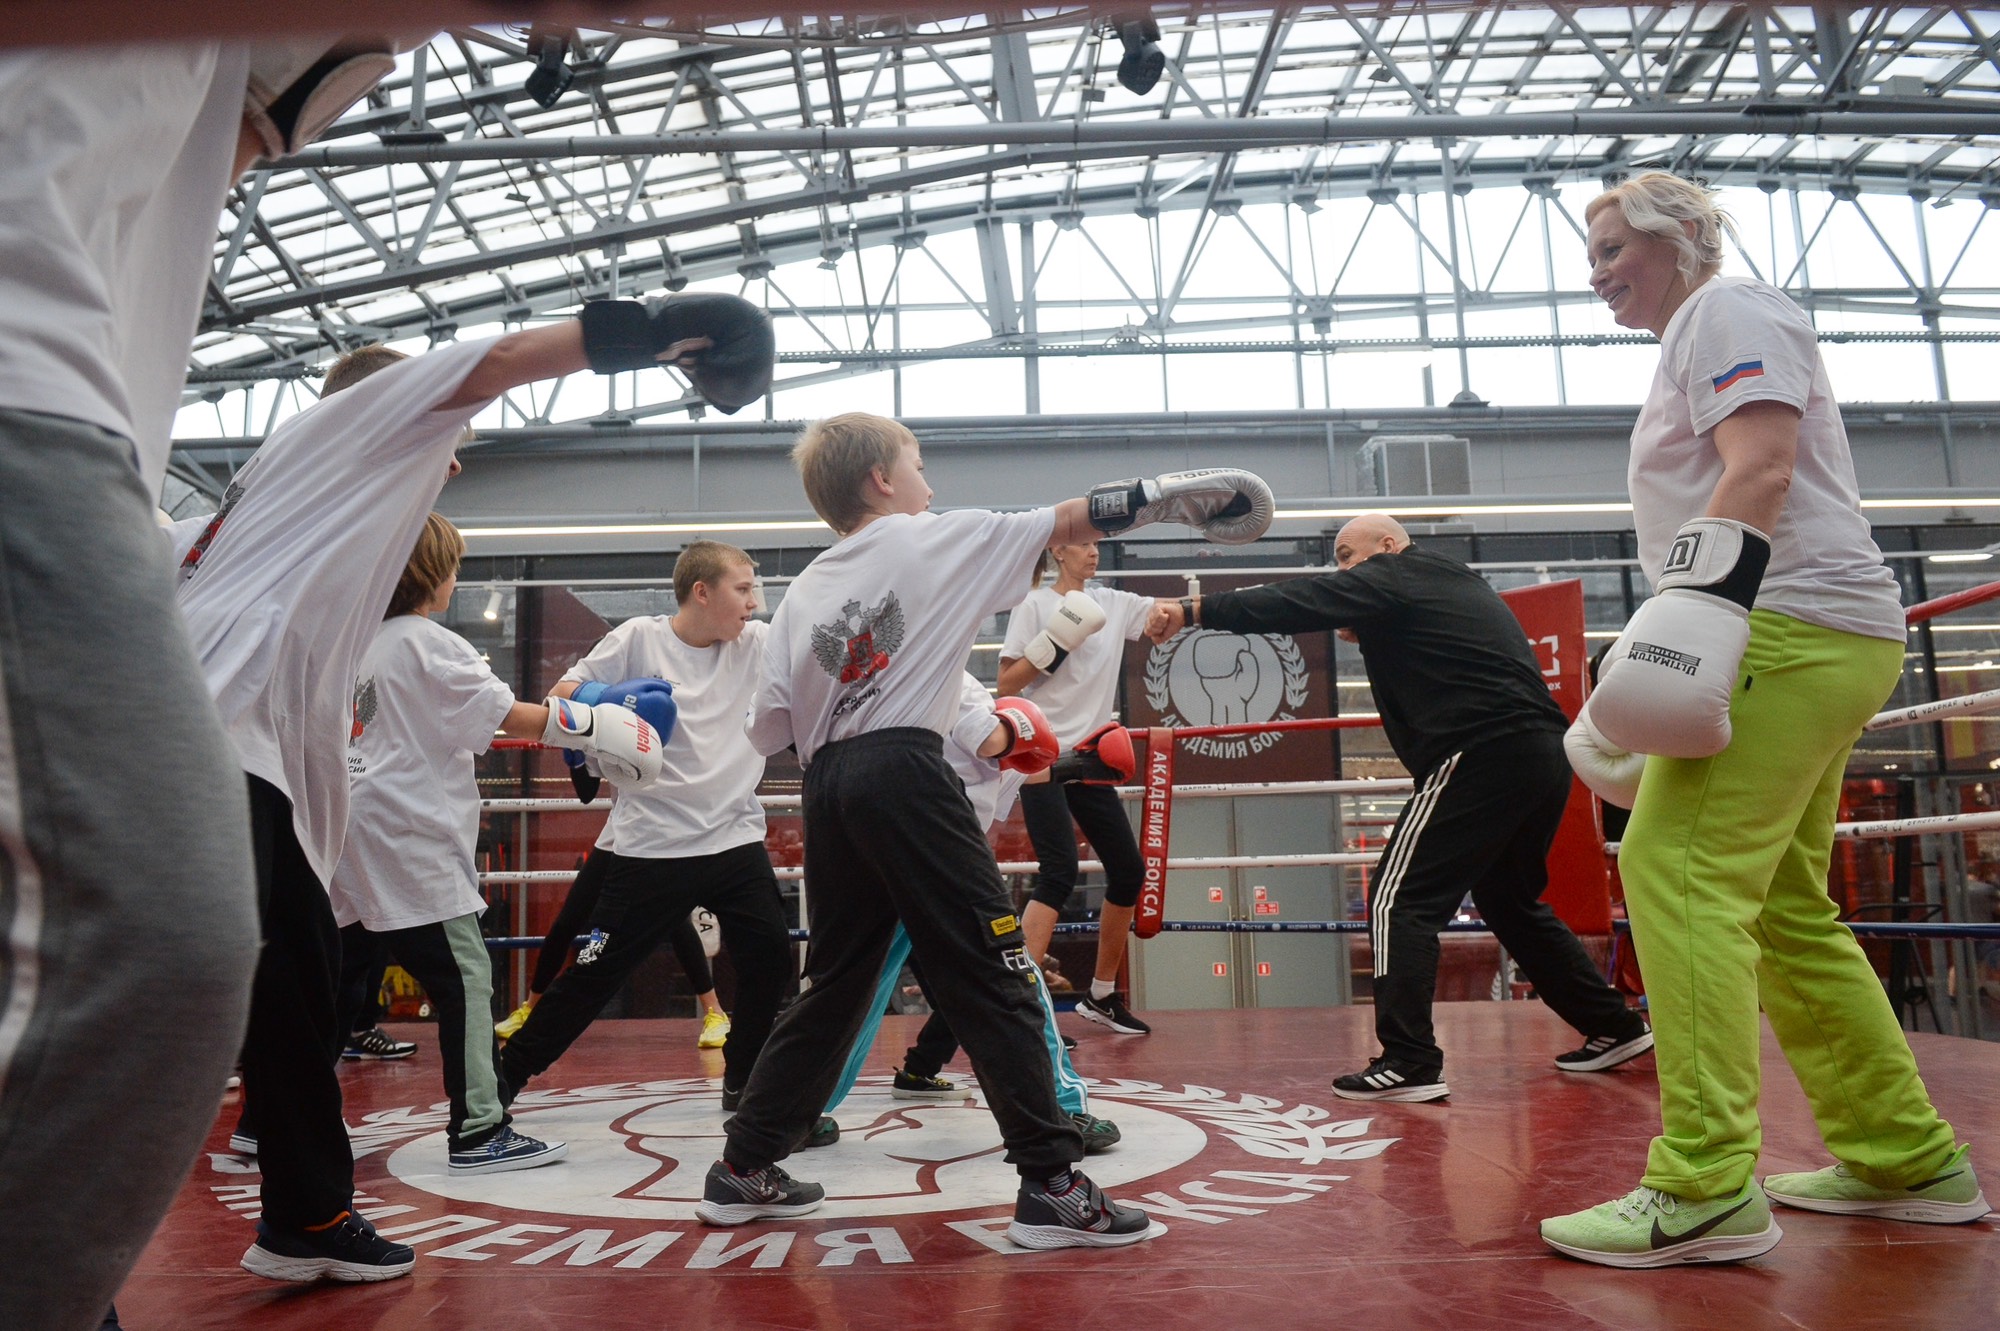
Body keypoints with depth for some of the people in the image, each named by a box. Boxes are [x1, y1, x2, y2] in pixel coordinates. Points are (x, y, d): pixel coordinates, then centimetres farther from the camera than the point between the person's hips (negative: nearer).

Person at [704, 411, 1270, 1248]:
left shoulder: (803, 591, 17)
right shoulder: (931, 538, 4)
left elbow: (772, 728, 11)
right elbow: (1068, 523, 8)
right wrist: (1166, 495, 17)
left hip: (828, 786, 7)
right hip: (904, 773, -7)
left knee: (835, 984, 17)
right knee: (993, 980, -3)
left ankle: (742, 1170, 24)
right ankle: (1051, 1186, -1)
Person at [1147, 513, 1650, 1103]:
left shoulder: (1395, 577, 1)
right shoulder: (1460, 584, 26)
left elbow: (1297, 602, -12)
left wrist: (1195, 609, -17)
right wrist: (1373, 636, 22)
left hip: (1484, 754, -10)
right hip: (1545, 752, 10)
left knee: (1401, 899, -6)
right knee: (1510, 901, 24)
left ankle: (1409, 1063, -10)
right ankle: (1615, 1027, 30)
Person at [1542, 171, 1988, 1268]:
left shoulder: (1729, 308, 0)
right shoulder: (1694, 340, 29)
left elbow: (1762, 470, -16)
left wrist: (1698, 603, -28)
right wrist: (1652, 660, 25)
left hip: (1792, 631, -11)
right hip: (1803, 642, 11)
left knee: (1679, 872, -18)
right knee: (1783, 907, 11)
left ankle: (1706, 1189, -18)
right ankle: (1907, 1158, 19)